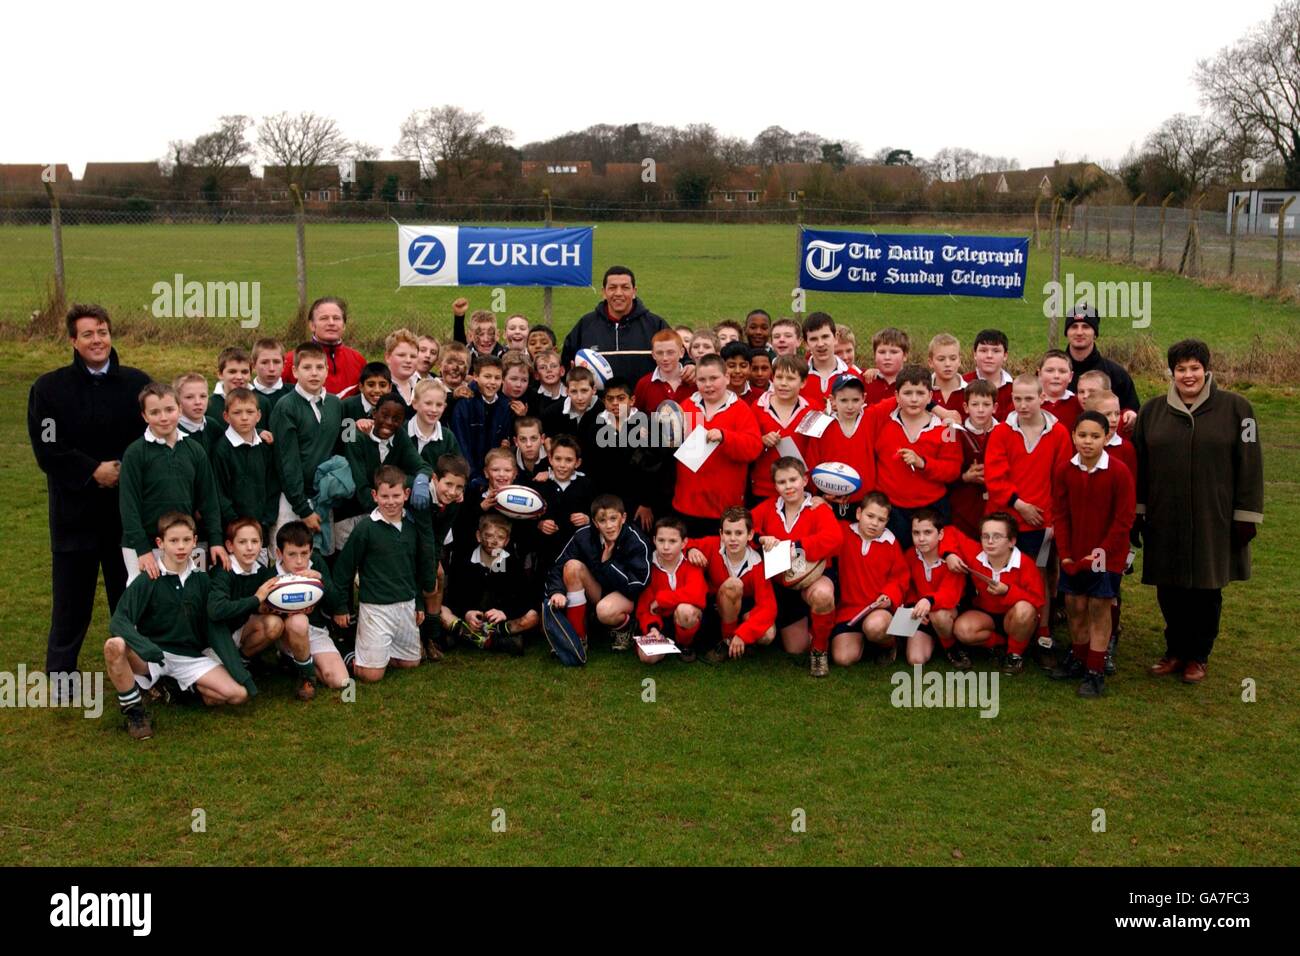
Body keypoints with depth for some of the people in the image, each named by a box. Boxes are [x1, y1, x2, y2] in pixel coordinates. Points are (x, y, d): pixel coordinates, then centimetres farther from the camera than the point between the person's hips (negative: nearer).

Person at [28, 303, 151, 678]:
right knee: (71, 594, 7)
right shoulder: (49, 388, -2)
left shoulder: (137, 383, 1)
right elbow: (47, 450, -7)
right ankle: (60, 669, 24)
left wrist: (124, 468, -13)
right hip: (75, 509, -1)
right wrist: (94, 470, -15)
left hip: (128, 507, 1)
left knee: (129, 590, 10)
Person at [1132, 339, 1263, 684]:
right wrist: (1135, 513, 7)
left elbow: (1249, 467, -2)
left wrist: (1246, 517, -5)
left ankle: (1197, 656, 23)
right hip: (1165, 522, 2)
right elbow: (1138, 466, 9)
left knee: (1206, 591, 7)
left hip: (1213, 522, -2)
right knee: (1170, 592, 8)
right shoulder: (1153, 410, 6)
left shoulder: (1235, 408, -2)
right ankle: (1176, 651, 26)